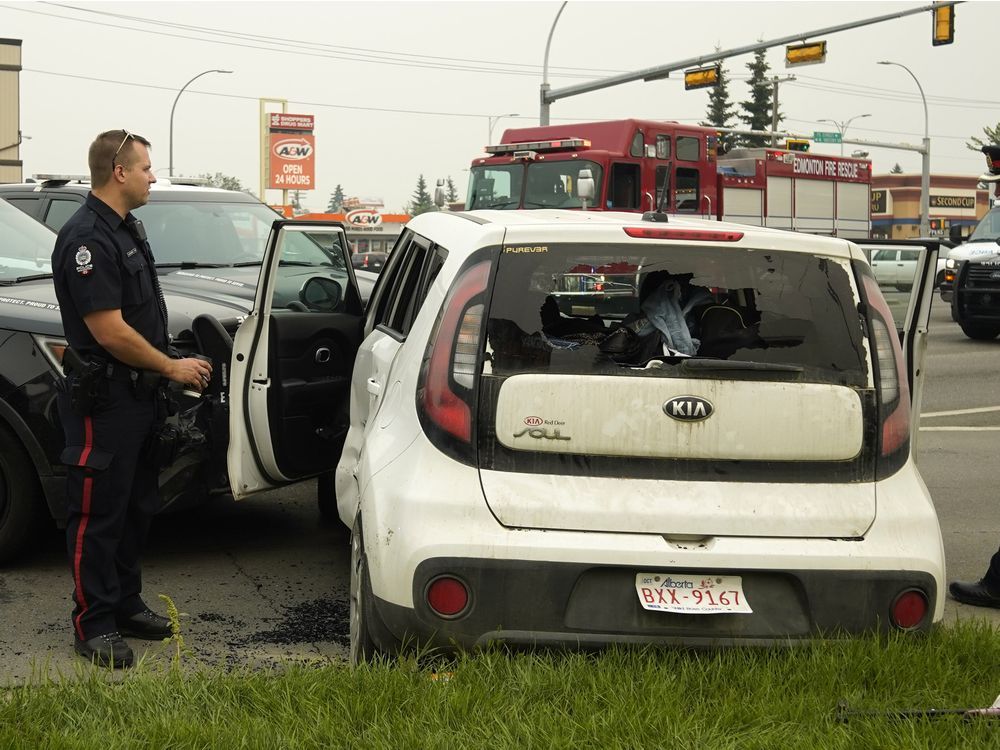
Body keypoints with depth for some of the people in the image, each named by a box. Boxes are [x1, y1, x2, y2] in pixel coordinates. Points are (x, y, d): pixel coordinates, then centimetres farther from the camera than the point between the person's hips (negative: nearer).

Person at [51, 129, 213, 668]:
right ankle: (94, 625, 7)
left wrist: (162, 371, 12)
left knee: (136, 507, 16)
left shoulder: (128, 229, 13)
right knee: (98, 515, -1)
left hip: (138, 395, 10)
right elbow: (109, 331, -22)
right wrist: (172, 367, -12)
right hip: (103, 399, -10)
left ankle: (126, 604, 28)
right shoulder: (87, 238, -19)